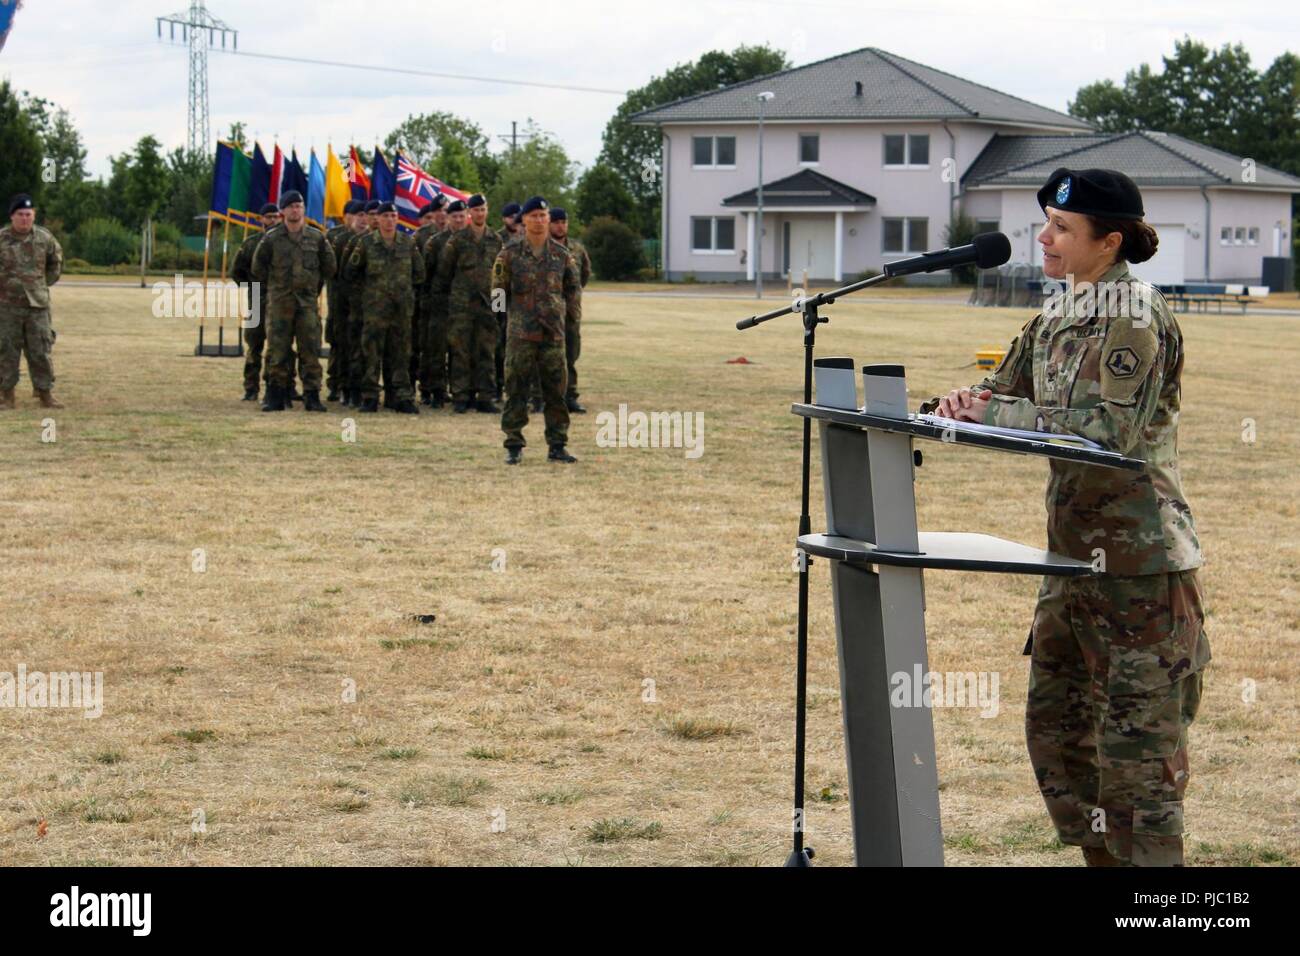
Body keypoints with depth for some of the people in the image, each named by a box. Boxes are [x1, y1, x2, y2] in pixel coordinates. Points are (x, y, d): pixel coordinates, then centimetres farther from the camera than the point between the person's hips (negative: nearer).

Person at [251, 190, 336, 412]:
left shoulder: (317, 237, 5)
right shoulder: (271, 239, 1)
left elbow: (329, 267, 16)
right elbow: (258, 268, 10)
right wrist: (275, 284, 13)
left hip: (308, 300, 1)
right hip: (279, 301, -1)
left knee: (310, 350, -2)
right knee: (277, 351, -1)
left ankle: (312, 396, 3)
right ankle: (275, 397, 4)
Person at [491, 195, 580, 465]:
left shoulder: (561, 255, 7)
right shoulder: (510, 254, 1)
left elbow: (573, 285, 18)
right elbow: (498, 284, 8)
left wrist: (573, 309, 10)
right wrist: (498, 294, -8)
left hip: (553, 333, 2)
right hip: (520, 332, -2)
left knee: (555, 391, 3)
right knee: (516, 391, -2)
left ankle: (557, 446, 10)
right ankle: (514, 446, 4)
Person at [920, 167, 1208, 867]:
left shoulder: (1136, 317, -14)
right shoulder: (1058, 316, 12)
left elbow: (1107, 428, -22)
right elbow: (1003, 397, 17)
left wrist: (989, 412, -19)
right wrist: (961, 405, -7)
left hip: (1139, 558, -9)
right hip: (1074, 553, 9)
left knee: (1137, 742, -6)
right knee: (1056, 729, 14)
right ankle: (1105, 860, 25)